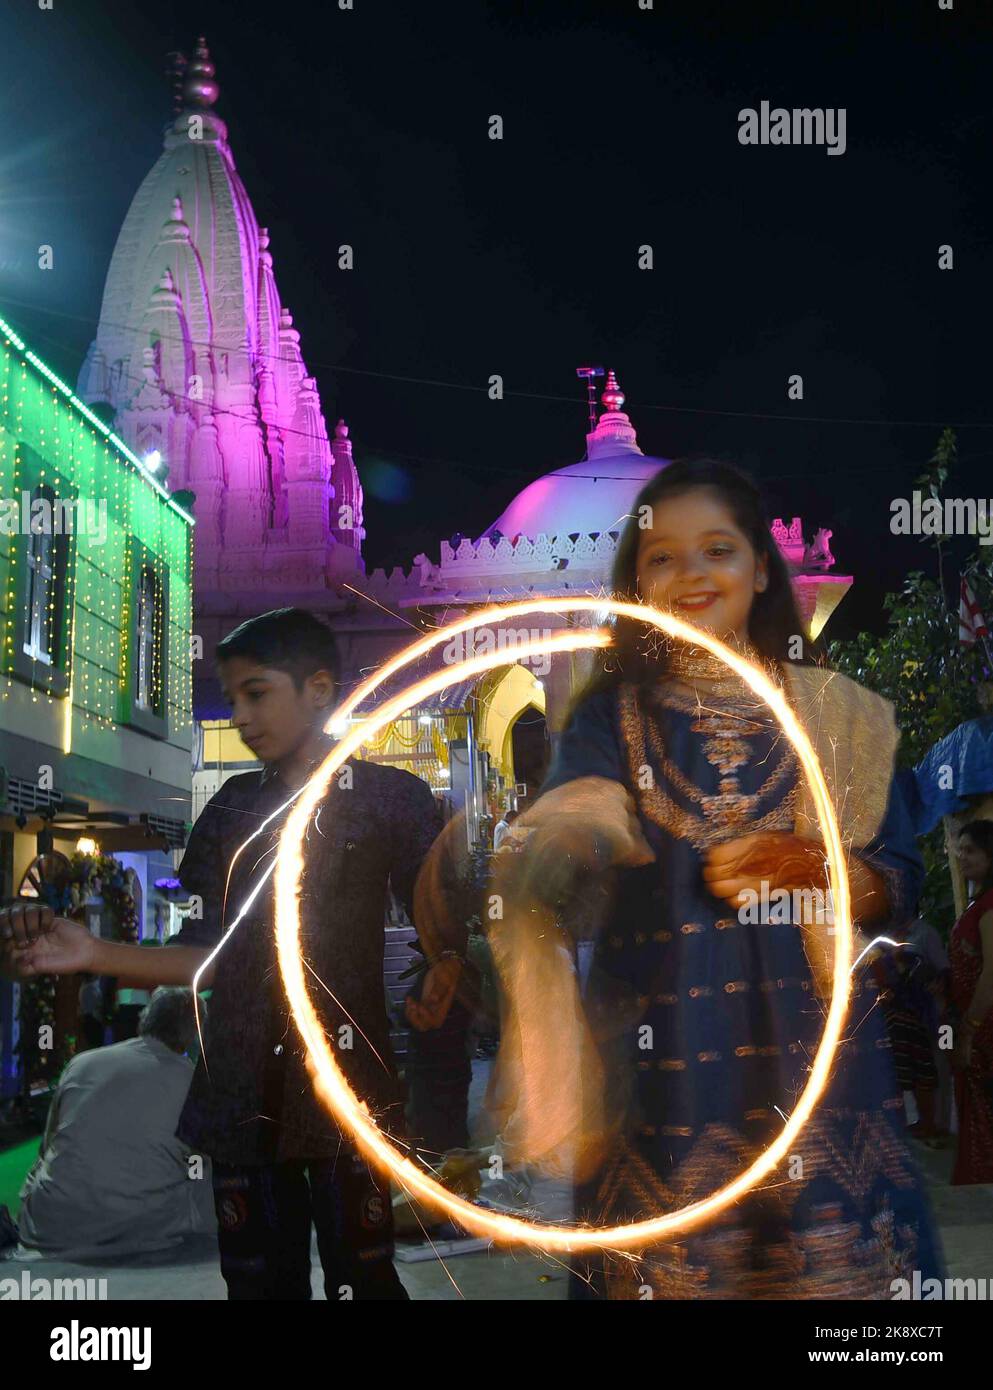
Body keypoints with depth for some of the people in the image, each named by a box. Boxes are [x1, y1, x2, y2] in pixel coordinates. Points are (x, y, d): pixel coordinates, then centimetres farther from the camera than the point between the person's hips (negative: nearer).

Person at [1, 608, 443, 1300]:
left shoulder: (393, 798, 0)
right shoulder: (231, 808, 11)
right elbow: (205, 954, 8)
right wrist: (93, 953, -6)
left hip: (347, 1092, -4)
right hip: (244, 1100, 4)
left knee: (361, 1281, 0)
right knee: (260, 1282, 12)